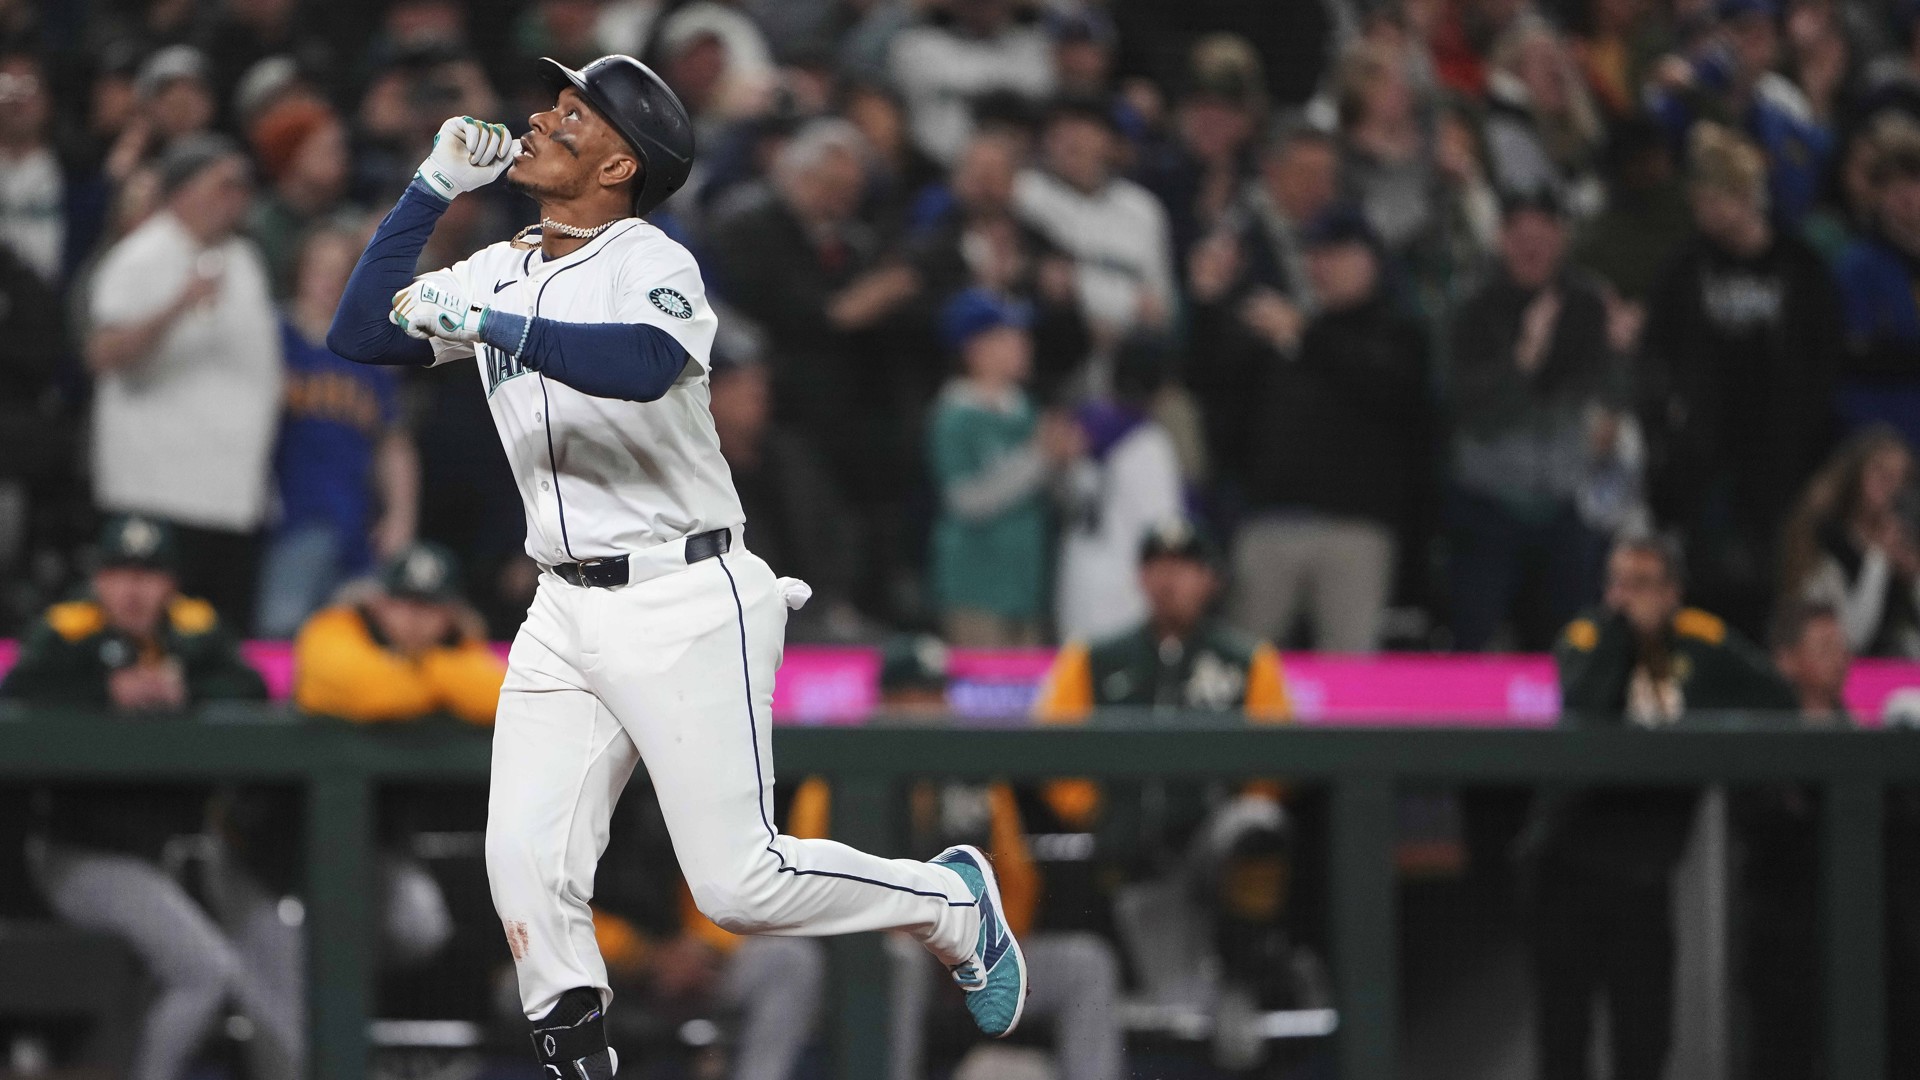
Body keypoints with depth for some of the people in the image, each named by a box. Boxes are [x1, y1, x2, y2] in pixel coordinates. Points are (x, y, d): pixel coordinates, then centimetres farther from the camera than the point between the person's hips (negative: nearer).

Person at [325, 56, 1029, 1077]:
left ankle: (952, 903, 17)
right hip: (564, 616, 7)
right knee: (526, 860, -8)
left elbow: (642, 364, -34)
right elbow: (359, 332, 6)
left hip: (684, 608, -7)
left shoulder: (652, 264, -12)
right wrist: (432, 189, 2)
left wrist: (485, 323, -34)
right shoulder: (497, 274, 11)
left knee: (739, 883, -6)